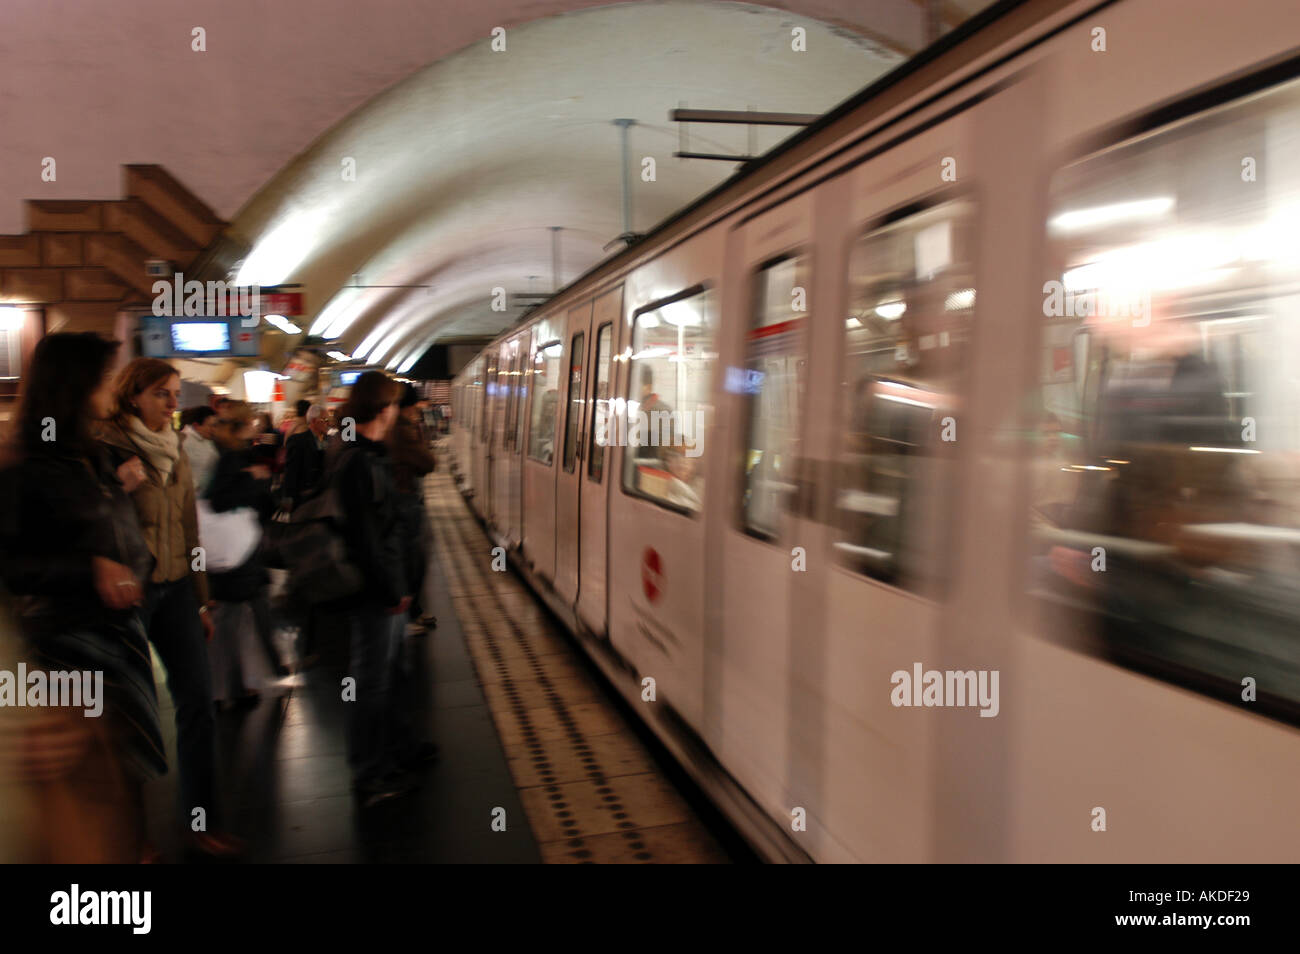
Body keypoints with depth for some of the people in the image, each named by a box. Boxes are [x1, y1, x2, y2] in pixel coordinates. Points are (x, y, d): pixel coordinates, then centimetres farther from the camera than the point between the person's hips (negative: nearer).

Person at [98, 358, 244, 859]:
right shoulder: (103, 450, -7)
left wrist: (201, 600, 16)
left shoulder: (173, 452, 11)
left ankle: (202, 821, 13)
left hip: (174, 589, 5)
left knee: (198, 700, 3)